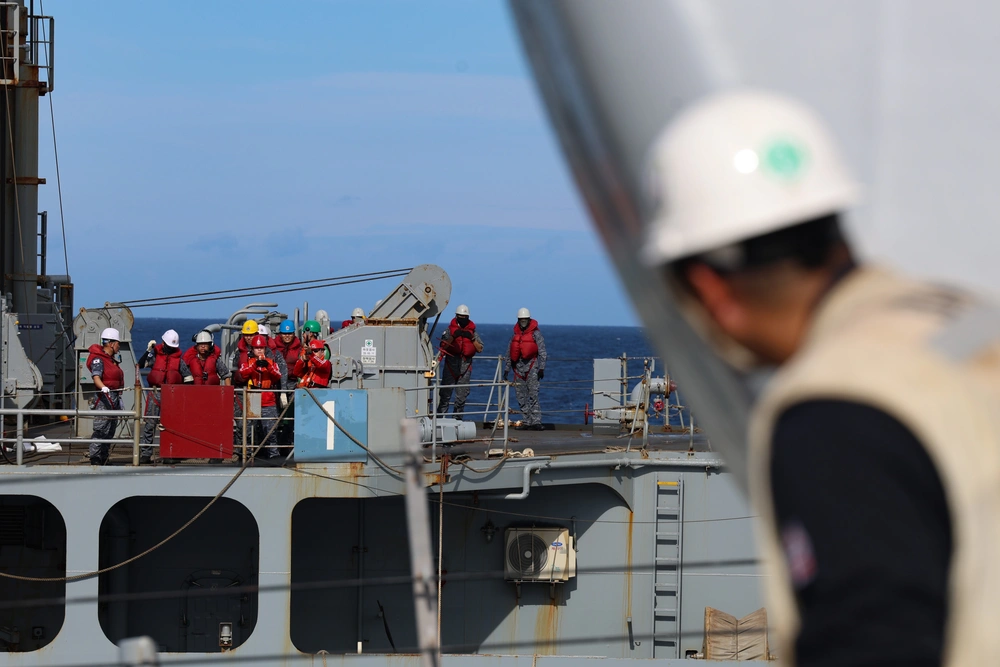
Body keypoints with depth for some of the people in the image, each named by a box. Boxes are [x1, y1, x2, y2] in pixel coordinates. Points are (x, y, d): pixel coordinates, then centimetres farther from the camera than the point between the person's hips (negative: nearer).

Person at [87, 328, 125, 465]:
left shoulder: (112, 359, 20)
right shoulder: (98, 359, -10)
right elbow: (96, 377, -25)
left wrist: (119, 398, 27)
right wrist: (103, 387, -44)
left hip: (114, 398, 10)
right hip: (104, 398, -10)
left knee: (110, 430, 10)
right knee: (101, 429, -12)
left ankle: (103, 458, 16)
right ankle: (95, 459, -13)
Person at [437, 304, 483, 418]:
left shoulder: (472, 331, 11)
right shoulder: (450, 329, 5)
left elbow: (480, 349, 6)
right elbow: (443, 346, -5)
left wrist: (472, 338, -7)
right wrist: (453, 336, -15)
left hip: (465, 365, 2)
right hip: (452, 362, -2)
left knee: (462, 393, 3)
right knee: (446, 390, -5)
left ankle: (459, 415, 9)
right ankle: (441, 414, -1)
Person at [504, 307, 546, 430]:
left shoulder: (535, 333, -1)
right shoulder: (515, 335, 14)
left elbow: (542, 352, -3)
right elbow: (509, 353, 20)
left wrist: (541, 368, -10)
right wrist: (506, 369, 17)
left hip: (531, 366, -5)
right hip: (518, 367, 6)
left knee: (533, 394, -12)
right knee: (521, 397, 4)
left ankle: (536, 422, -15)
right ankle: (527, 421, 8)